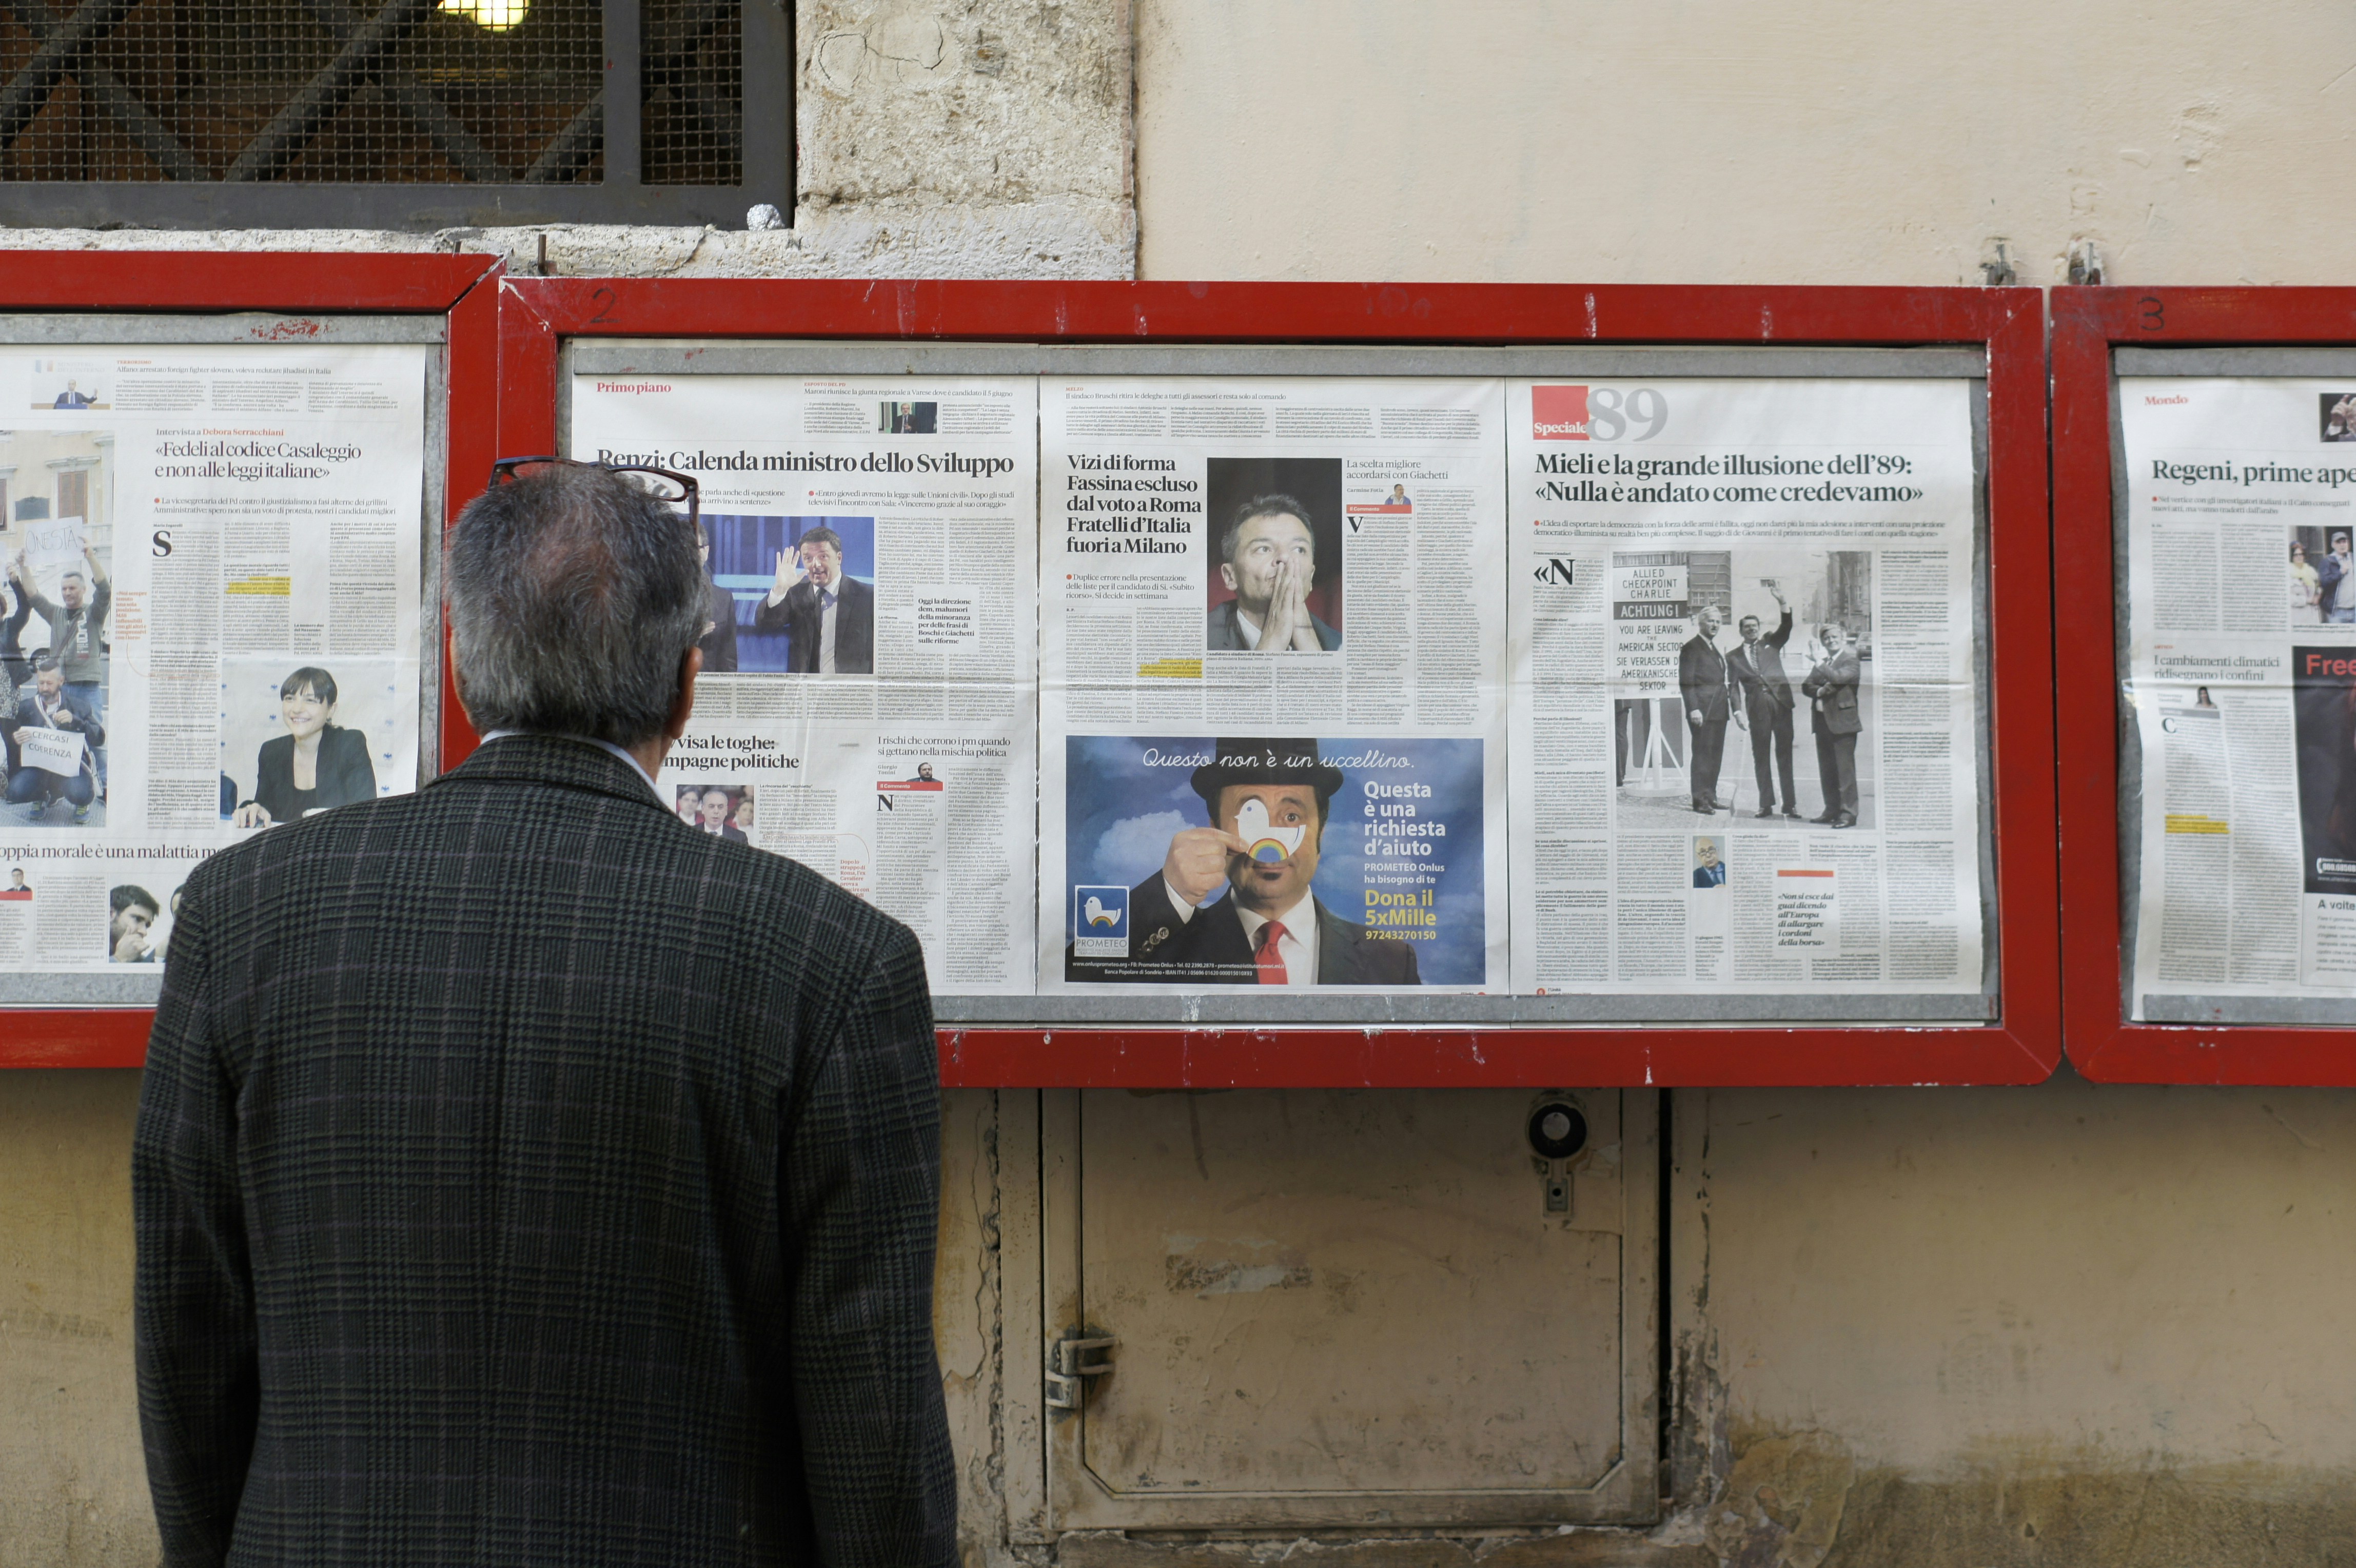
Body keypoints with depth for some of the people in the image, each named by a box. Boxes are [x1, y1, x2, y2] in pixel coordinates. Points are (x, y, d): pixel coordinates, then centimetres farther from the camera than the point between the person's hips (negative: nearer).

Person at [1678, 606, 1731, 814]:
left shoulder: (1715, 649, 19)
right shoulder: (1691, 648, -7)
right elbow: (1686, 682, -12)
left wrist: (1732, 707, 18)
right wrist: (1694, 709, -20)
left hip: (1718, 709, 9)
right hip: (1703, 710, -8)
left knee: (1715, 754, 11)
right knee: (1702, 753, -6)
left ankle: (1710, 796, 18)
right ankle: (1700, 800, -3)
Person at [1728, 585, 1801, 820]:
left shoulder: (1771, 643, 15)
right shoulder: (1734, 656, 14)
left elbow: (1786, 627, 0)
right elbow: (1734, 686, 9)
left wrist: (1782, 602, -13)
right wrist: (1738, 712, -3)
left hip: (1780, 700, 0)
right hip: (1757, 706, 0)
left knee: (1785, 753, -1)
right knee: (1761, 755, 1)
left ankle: (1790, 804, 0)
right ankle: (1766, 804, 6)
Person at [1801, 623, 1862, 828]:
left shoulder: (1851, 659, -4)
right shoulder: (1822, 663, 18)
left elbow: (1838, 677, -21)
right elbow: (1806, 686, 10)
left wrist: (1821, 665, -8)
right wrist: (1819, 691, -10)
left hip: (1842, 721, -7)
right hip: (1822, 721, 8)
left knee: (1844, 769, -8)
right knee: (1827, 771, 11)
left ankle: (1848, 813, -7)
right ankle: (1832, 811, 18)